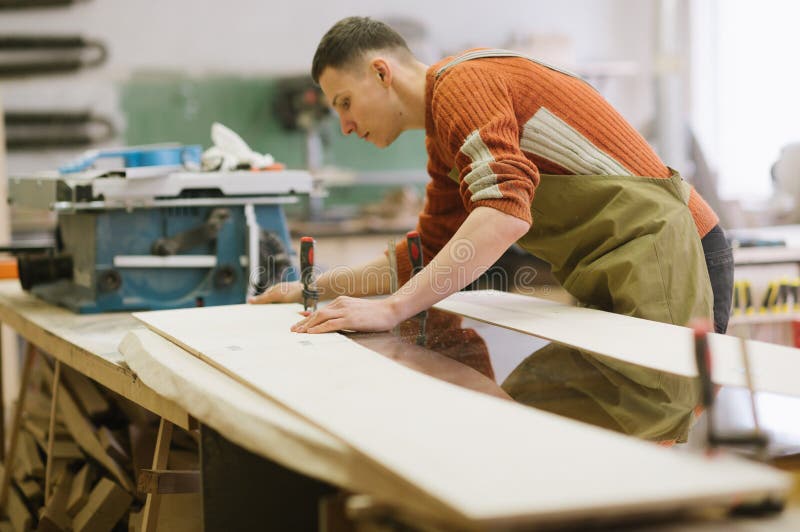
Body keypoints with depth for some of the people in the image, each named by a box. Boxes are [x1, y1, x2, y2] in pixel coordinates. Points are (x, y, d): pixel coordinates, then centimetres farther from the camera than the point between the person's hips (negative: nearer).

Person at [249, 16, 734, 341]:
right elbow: (426, 255, 27)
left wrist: (390, 309, -31)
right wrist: (315, 289, 21)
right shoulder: (443, 142, 19)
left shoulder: (462, 82, -13)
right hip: (609, 277, 10)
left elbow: (506, 210, -29)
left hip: (660, 253, -10)